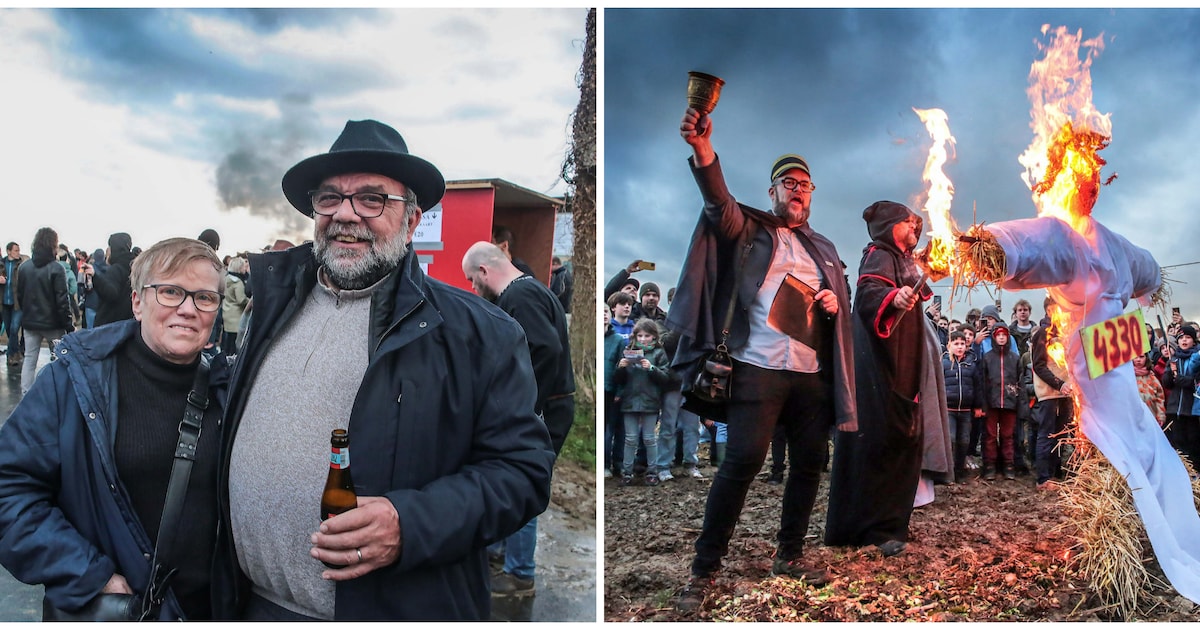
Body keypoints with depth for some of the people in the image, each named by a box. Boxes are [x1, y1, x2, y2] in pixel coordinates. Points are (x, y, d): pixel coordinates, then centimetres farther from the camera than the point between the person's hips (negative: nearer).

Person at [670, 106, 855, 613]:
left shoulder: (823, 249, 22)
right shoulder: (748, 229, 7)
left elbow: (842, 307, 27)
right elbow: (720, 203, -14)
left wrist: (835, 303, 1)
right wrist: (703, 150, -32)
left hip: (813, 374, 6)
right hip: (758, 368, -5)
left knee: (809, 464, 9)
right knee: (741, 463, -11)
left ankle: (789, 556, 26)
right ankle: (704, 569, -2)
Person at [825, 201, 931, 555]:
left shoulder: (902, 261, 23)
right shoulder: (879, 256, -7)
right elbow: (868, 292, -29)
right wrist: (893, 297, -44)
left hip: (902, 367, 11)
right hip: (880, 364, -11)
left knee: (904, 438, 10)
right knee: (882, 437, -14)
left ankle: (891, 522, 17)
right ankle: (873, 527, -11)